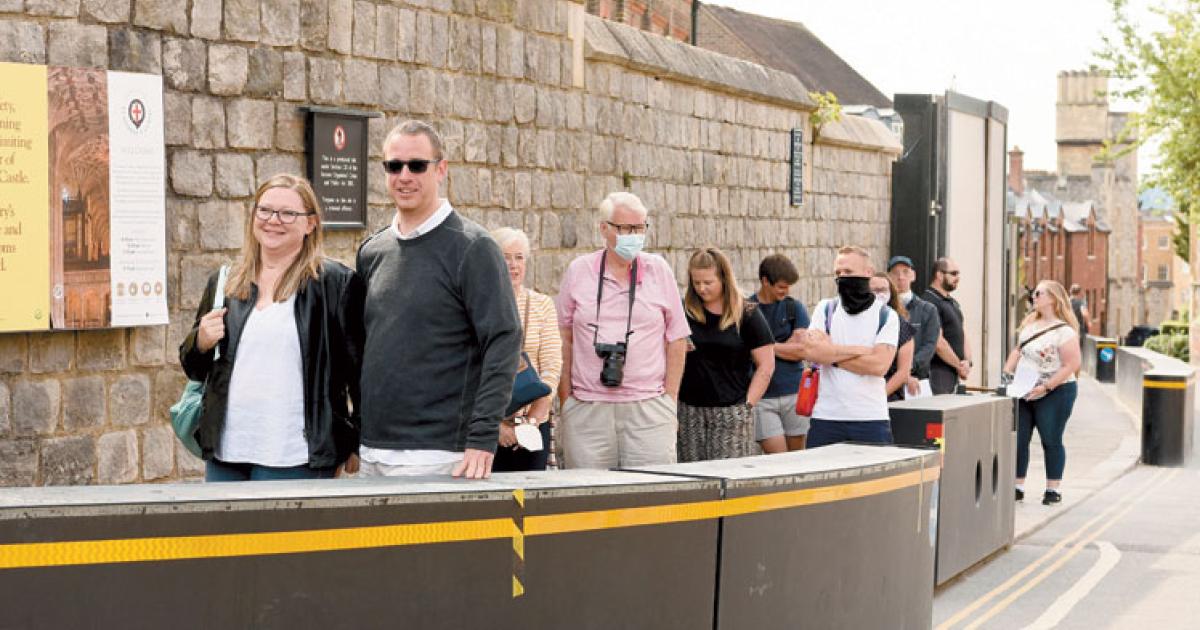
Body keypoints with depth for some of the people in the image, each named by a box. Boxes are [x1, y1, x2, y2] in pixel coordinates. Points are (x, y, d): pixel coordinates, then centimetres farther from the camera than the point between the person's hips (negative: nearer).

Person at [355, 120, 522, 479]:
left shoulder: (472, 247, -6)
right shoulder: (372, 251, 13)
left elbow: (503, 342, -12)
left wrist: (483, 440, -19)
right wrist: (353, 436, 14)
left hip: (435, 454, -6)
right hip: (372, 452, 6)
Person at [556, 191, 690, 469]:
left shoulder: (659, 270, 7)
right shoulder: (578, 272, 7)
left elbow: (677, 340, 9)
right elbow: (564, 339, 10)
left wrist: (669, 401, 4)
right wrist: (565, 398, 5)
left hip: (649, 408, 0)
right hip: (586, 409, 0)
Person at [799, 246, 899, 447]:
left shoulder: (887, 316, 3)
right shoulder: (825, 309, 9)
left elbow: (879, 365, -10)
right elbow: (811, 350, -8)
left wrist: (830, 355, -6)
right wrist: (861, 350, -7)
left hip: (871, 418, -1)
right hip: (826, 417, 1)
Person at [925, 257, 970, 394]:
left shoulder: (953, 303, 20)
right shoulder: (930, 302, -13)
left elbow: (962, 335, 20)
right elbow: (938, 342, -19)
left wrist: (967, 362, 2)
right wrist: (959, 365, -9)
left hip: (954, 373, 9)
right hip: (938, 371, -9)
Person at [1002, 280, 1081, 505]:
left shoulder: (1064, 331, -15)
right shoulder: (1029, 323, 8)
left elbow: (1072, 365, -19)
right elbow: (1018, 351, 18)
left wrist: (1045, 387, -22)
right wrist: (1007, 372, 2)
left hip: (1055, 394, -7)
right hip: (1024, 393, 7)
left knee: (1051, 441, 1)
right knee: (1017, 440, 5)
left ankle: (1053, 489, 11)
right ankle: (1017, 487, 13)